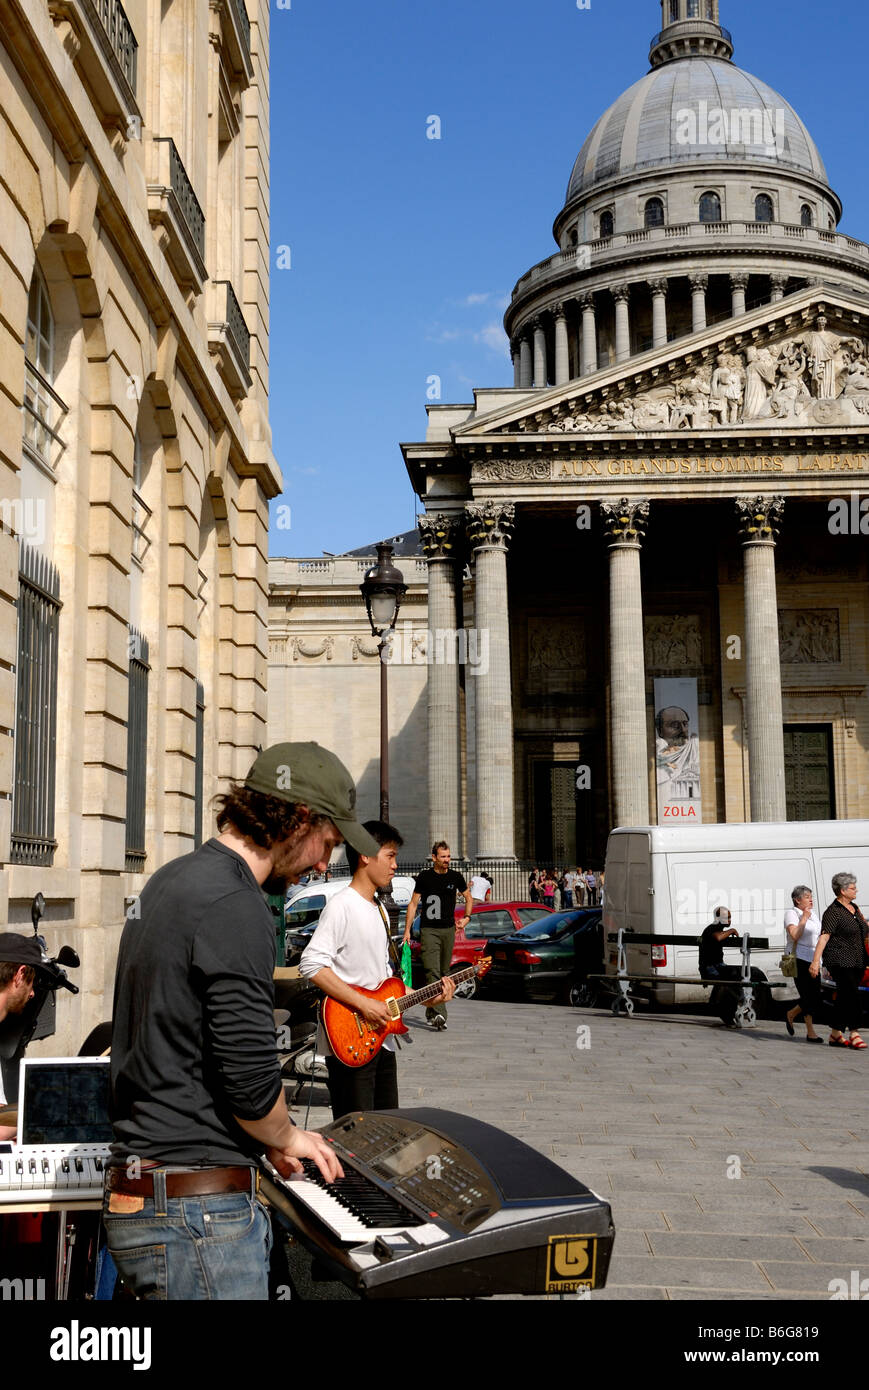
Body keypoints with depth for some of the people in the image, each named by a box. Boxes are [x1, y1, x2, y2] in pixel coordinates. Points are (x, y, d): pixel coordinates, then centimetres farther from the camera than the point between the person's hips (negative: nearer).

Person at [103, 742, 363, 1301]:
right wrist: (288, 1137, 1)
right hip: (196, 1213, -10)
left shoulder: (170, 882, 13)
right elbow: (252, 1078, -20)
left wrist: (269, 1136, 22)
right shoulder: (236, 908, -19)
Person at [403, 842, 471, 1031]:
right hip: (428, 930, -4)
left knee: (444, 973, 8)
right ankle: (439, 1014, -23)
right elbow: (413, 904, 4)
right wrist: (407, 930, -1)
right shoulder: (424, 877, 0)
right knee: (432, 972, -15)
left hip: (448, 930, 4)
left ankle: (431, 1011, 21)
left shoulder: (455, 877, 7)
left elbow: (468, 897, 23)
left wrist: (467, 917, 9)